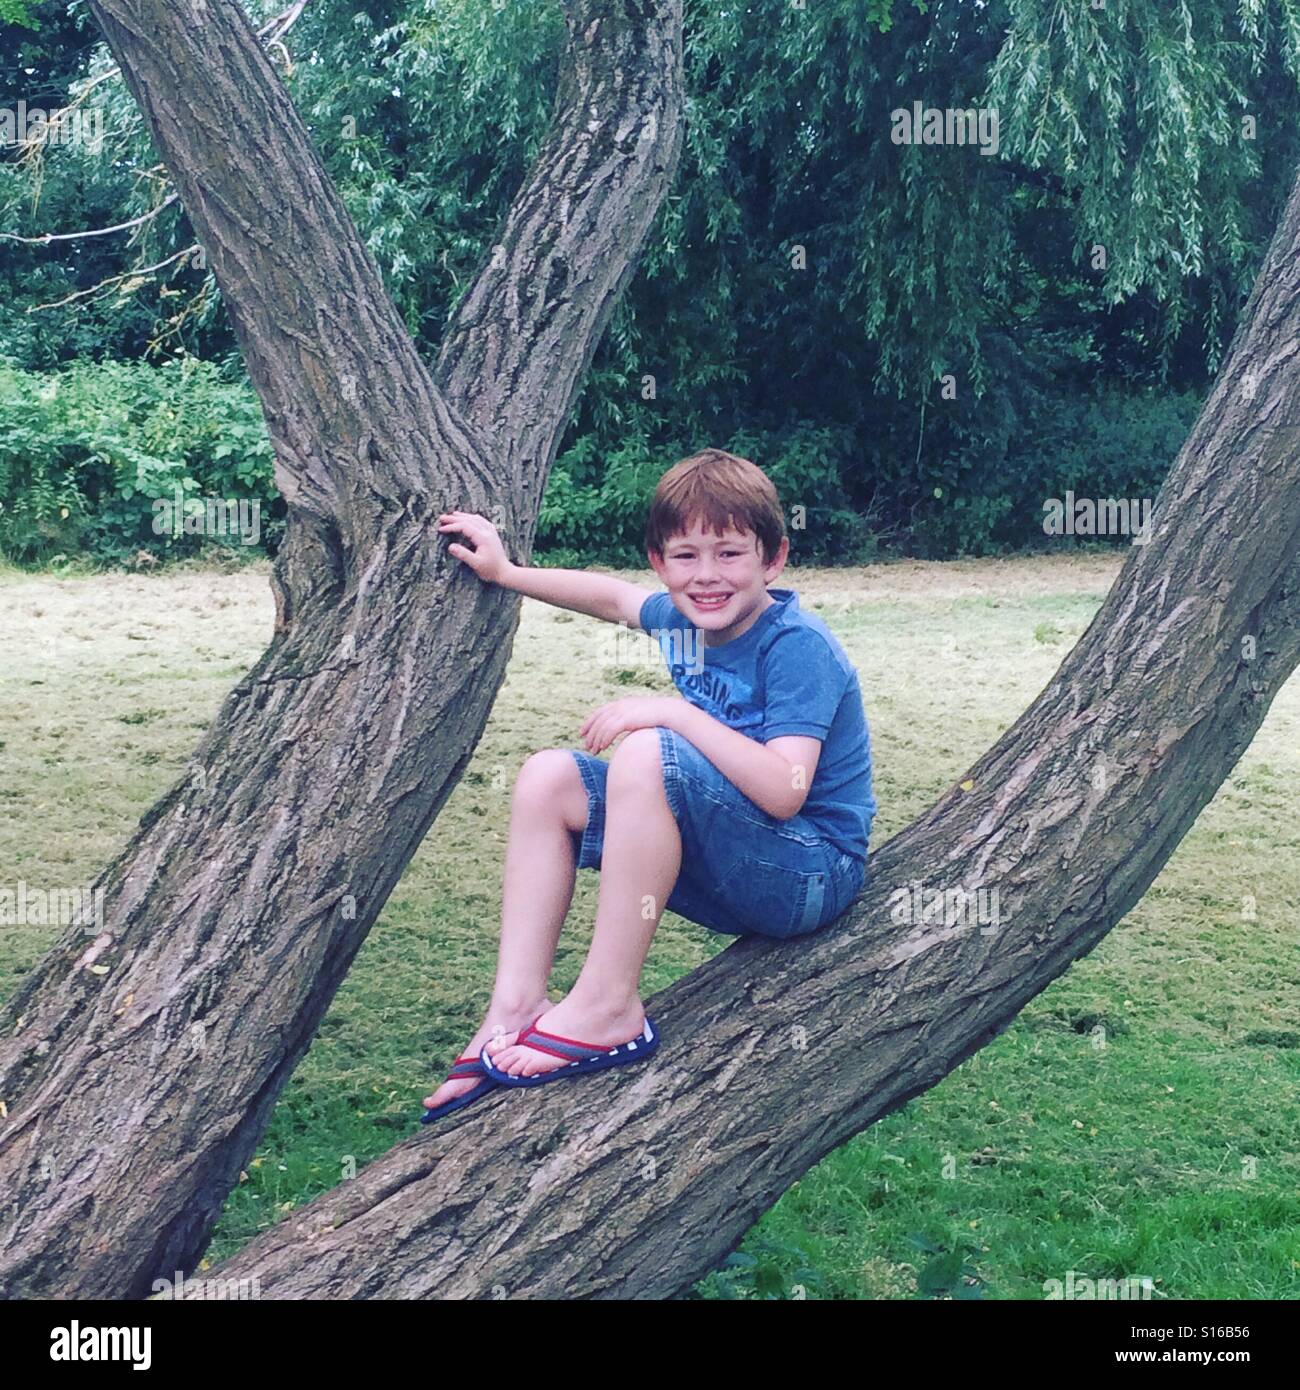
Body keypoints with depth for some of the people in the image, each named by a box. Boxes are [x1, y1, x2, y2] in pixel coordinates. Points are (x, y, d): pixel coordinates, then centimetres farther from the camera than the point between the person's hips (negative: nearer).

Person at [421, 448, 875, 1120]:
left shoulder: (798, 647, -19)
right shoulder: (687, 620, 3)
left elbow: (783, 792, -31)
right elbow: (612, 595, 26)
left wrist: (674, 713, -31)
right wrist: (506, 573, 24)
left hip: (813, 876, -9)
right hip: (732, 876, 9)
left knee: (647, 754, -31)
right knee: (548, 777, 3)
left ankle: (607, 1008, -23)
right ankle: (515, 1006, -6)